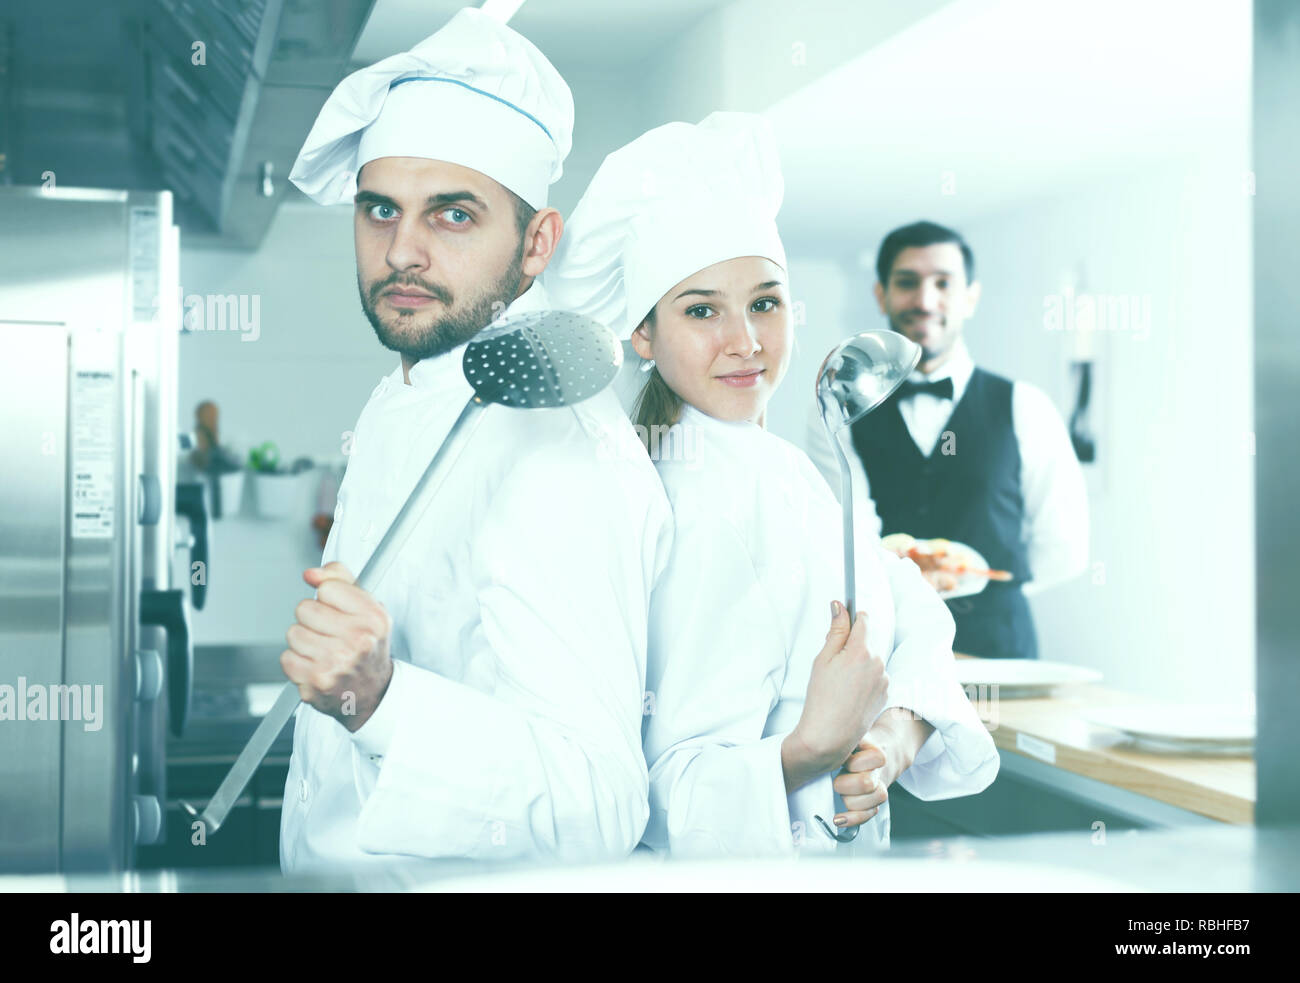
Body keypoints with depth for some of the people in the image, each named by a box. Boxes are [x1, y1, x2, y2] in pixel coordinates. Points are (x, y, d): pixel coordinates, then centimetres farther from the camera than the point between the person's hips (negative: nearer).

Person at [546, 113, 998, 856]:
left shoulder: (789, 471, 0)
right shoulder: (692, 508, -24)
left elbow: (918, 619, 1)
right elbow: (671, 805, -27)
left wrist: (900, 729, -15)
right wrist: (813, 747, -39)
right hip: (750, 872, -7)